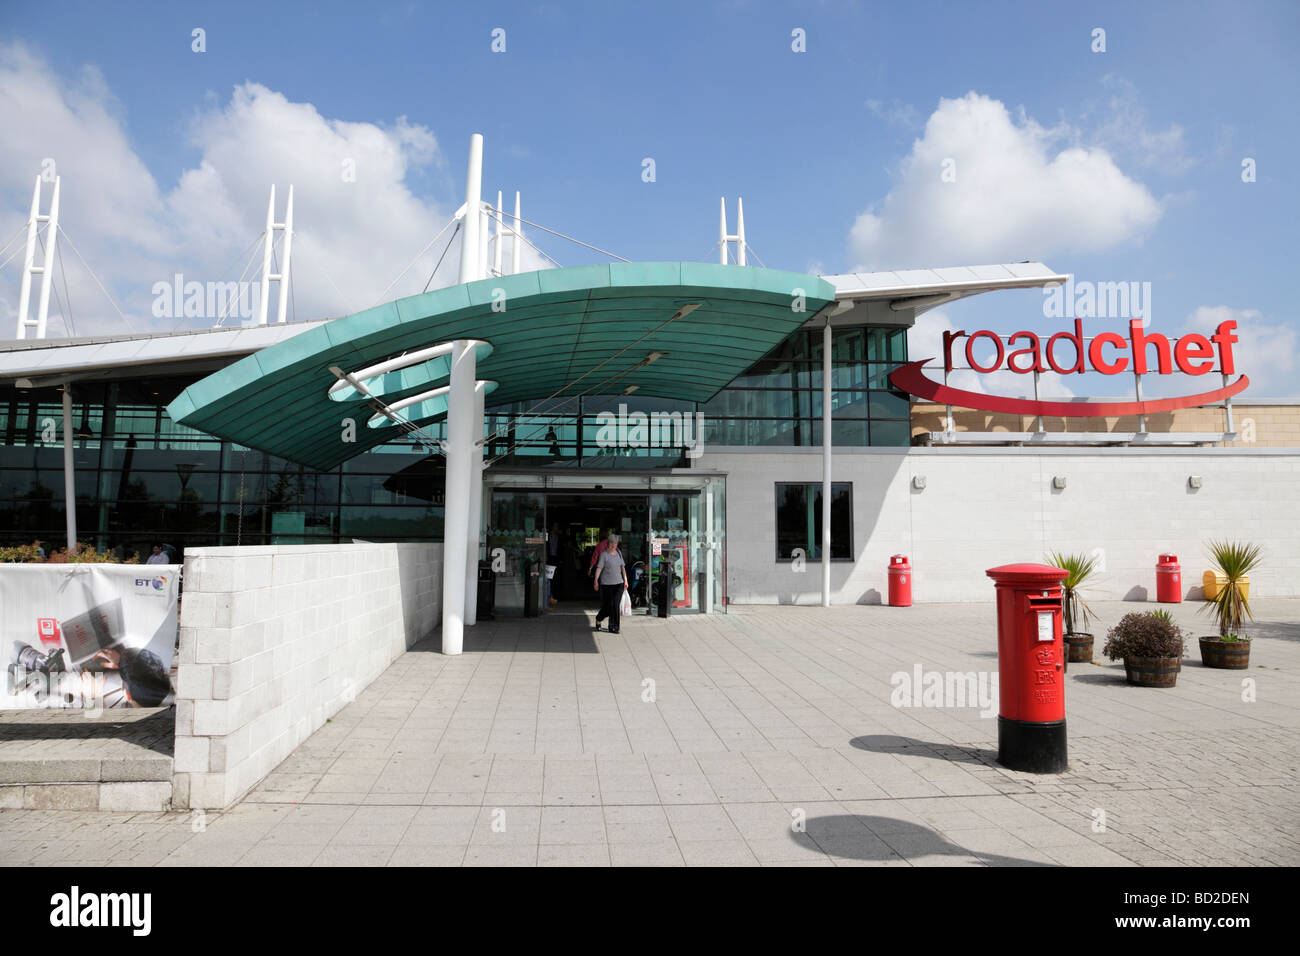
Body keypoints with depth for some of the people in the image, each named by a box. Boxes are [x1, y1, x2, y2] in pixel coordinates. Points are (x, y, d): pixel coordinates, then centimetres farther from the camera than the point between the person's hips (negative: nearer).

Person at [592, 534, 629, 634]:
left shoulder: (618, 553, 12)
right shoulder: (604, 554, -6)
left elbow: (623, 567, 16)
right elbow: (599, 568, -11)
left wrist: (625, 580, 11)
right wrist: (596, 581, -18)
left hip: (618, 583, 5)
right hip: (606, 583, -5)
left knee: (616, 605, 0)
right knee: (608, 605, -1)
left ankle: (613, 627, 6)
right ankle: (598, 619, 27)